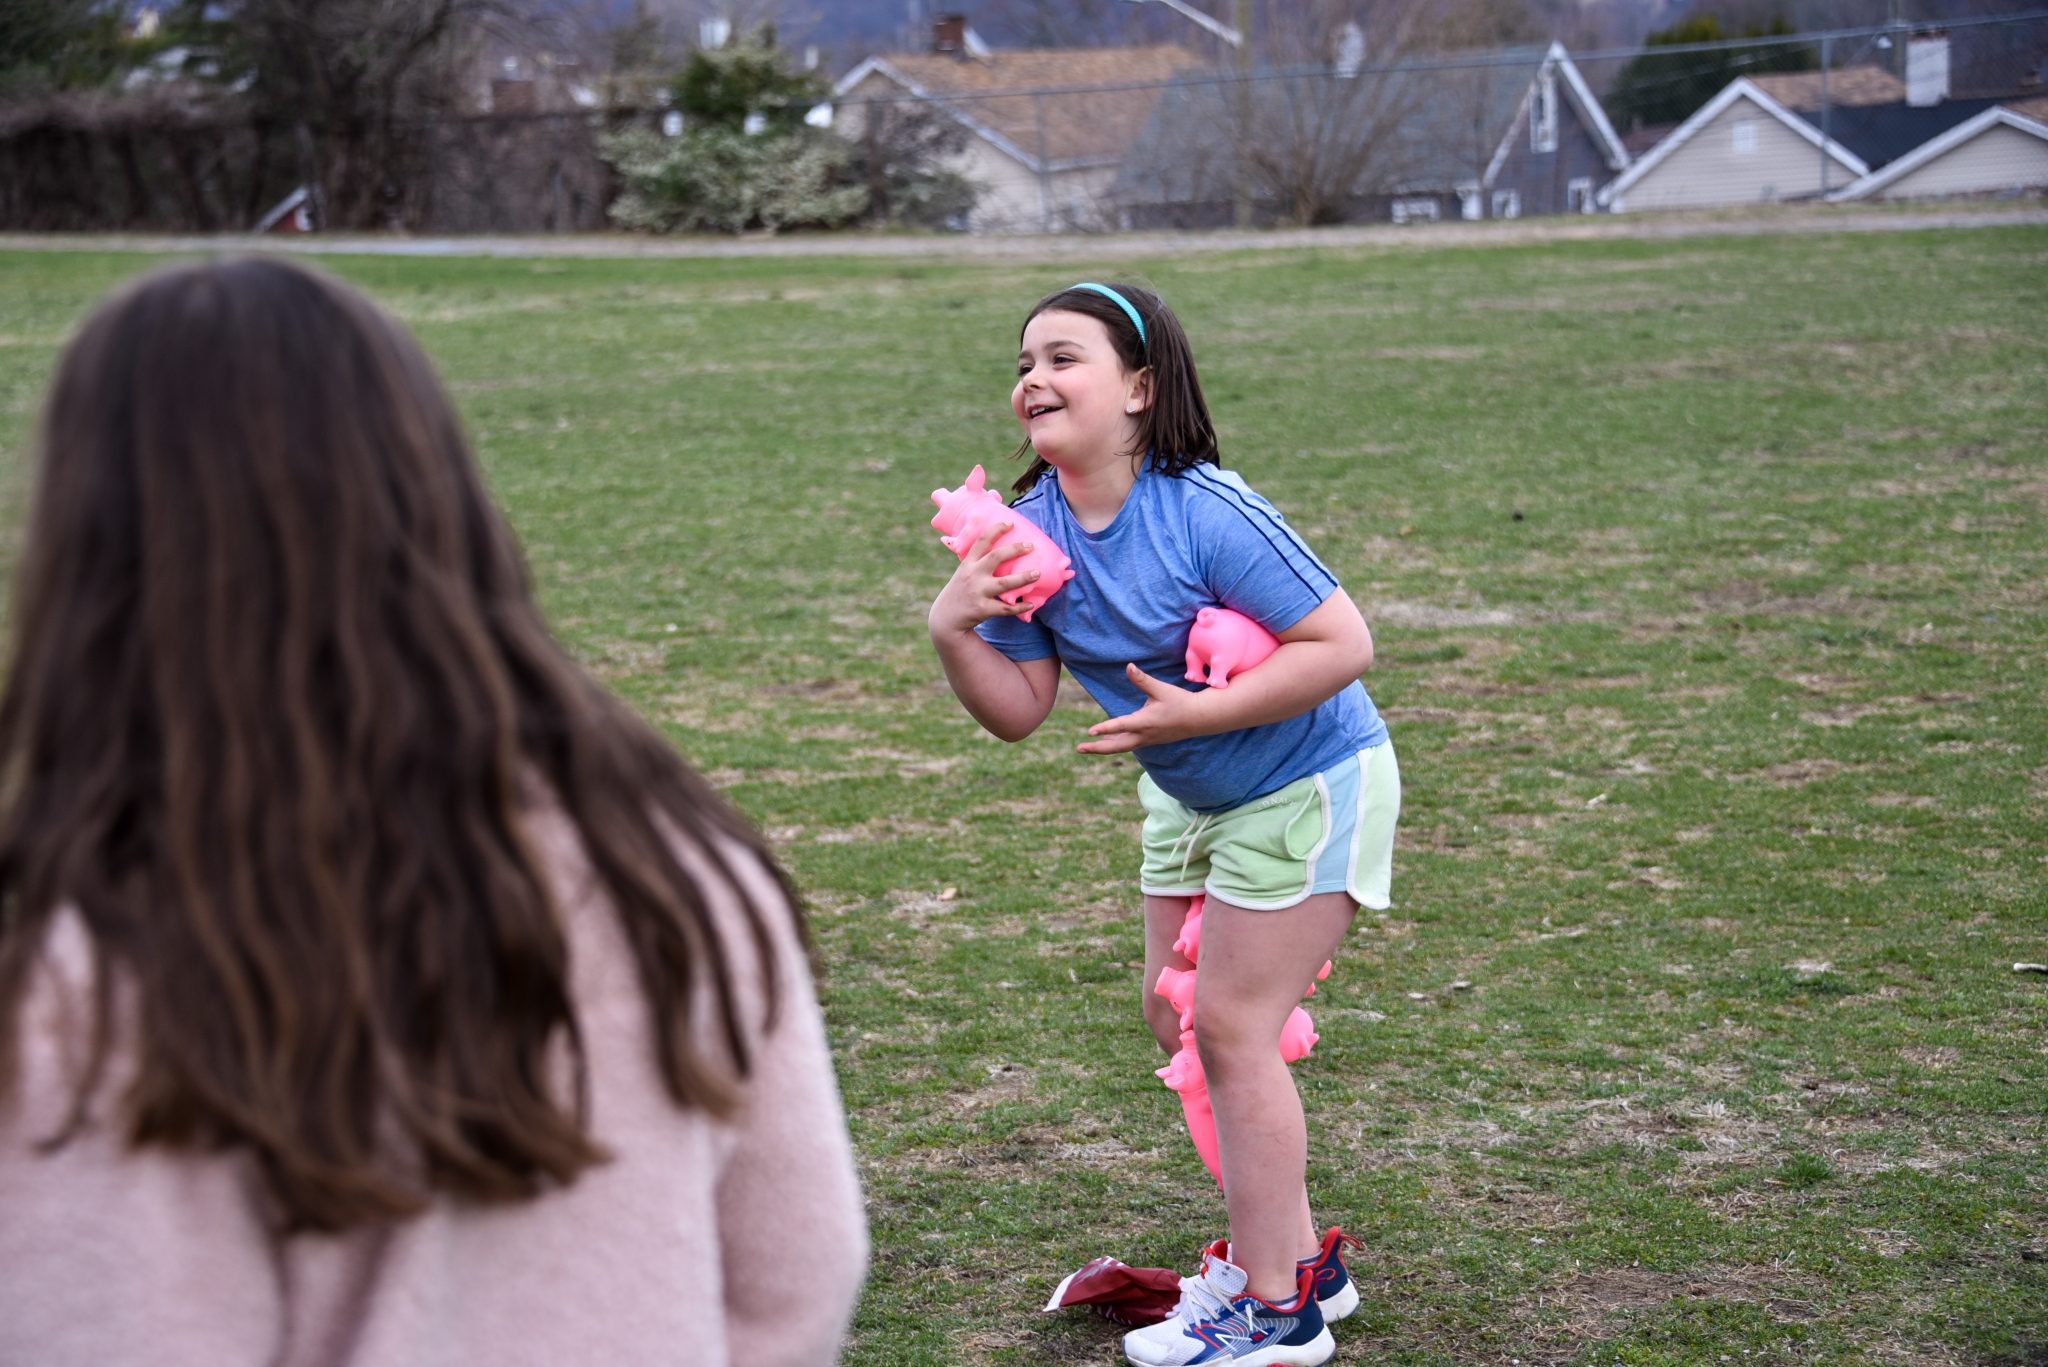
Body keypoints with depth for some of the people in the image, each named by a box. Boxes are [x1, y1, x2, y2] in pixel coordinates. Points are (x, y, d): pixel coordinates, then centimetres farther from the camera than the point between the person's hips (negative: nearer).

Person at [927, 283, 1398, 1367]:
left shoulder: (1206, 513, -29)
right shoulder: (1030, 532, -8)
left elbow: (1343, 644, -29)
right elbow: (1019, 711, -3)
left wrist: (1194, 714, -32)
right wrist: (953, 633, -22)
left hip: (1308, 788, -8)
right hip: (1190, 797, 8)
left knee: (1231, 1024, -7)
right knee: (1177, 1018, 12)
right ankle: (1295, 1254, 28)